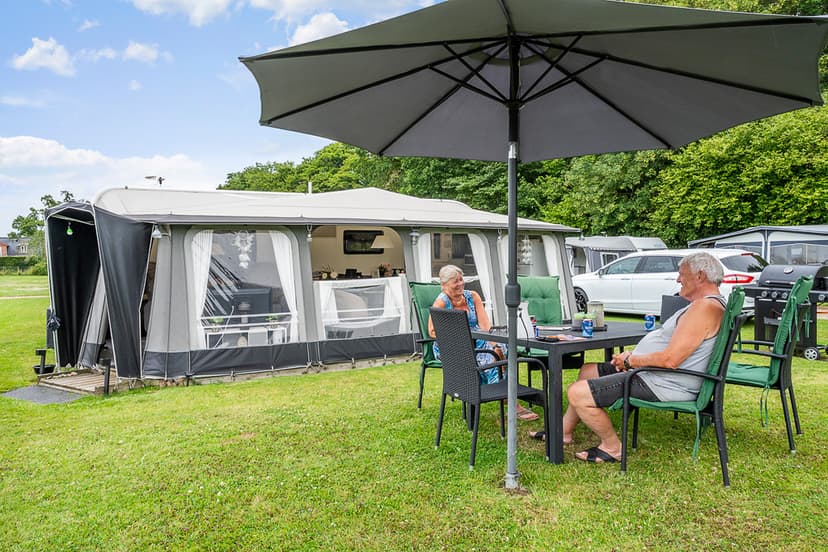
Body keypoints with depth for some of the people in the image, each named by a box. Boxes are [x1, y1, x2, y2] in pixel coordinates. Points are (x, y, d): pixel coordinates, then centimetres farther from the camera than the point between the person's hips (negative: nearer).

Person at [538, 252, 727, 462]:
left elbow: (670, 360, -28)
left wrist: (630, 361, -13)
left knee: (577, 393, -17)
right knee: (587, 371, 21)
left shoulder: (707, 307, -21)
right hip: (655, 374, 12)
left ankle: (612, 447, 4)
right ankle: (564, 432, 30)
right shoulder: (703, 304, 15)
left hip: (663, 386, -12)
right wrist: (632, 355, 7)